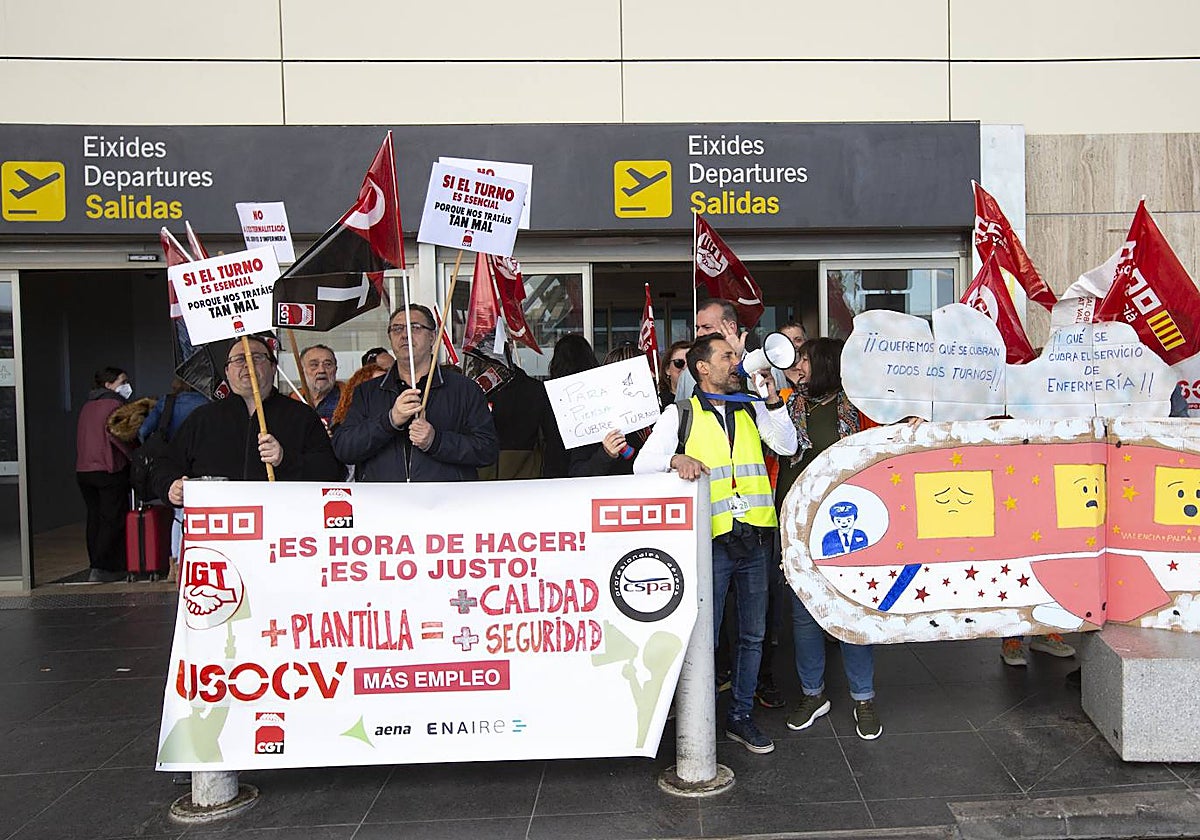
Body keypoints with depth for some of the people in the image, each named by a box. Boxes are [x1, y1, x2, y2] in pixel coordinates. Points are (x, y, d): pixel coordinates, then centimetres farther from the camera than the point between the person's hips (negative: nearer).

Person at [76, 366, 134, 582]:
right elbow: (116, 434, -19)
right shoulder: (114, 404, -8)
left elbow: (83, 437, 16)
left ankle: (95, 566, 16)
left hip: (83, 470, 8)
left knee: (95, 518, 13)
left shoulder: (88, 405, 17)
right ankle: (102, 569, -8)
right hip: (108, 470, -8)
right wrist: (134, 455, -10)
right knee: (113, 519, -3)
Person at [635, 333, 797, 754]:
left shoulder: (751, 409, 15)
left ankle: (741, 716, 25)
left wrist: (773, 401, -4)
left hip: (754, 538, 5)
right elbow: (642, 464, -5)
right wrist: (675, 458, -24)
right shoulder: (681, 413, 3)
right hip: (711, 540, -4)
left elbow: (787, 446, 5)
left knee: (753, 634, 12)